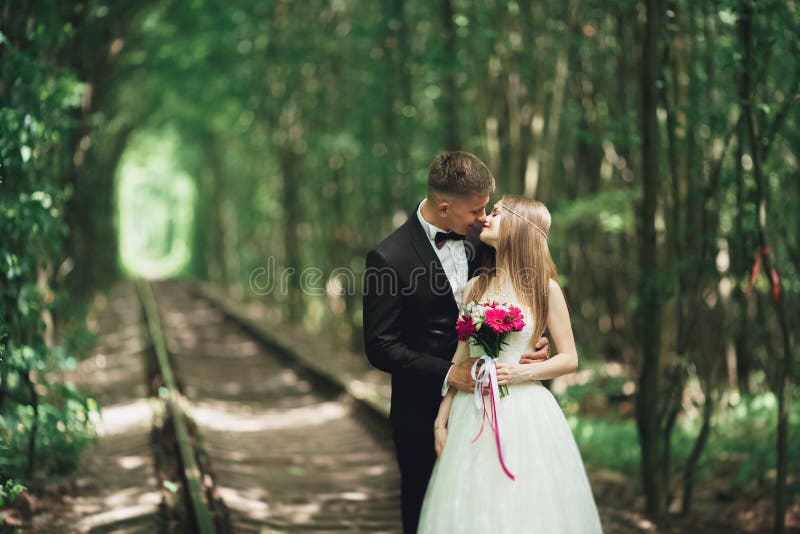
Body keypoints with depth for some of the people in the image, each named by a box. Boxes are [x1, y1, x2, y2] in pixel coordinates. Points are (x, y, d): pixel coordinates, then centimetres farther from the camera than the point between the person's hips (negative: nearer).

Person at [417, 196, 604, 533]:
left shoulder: (545, 288, -2)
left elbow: (569, 359, 1)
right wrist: (442, 420, 5)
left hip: (524, 414, -3)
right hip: (474, 413, 3)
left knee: (526, 507, 0)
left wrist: (521, 372, -15)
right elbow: (460, 358, 9)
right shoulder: (476, 286, 8)